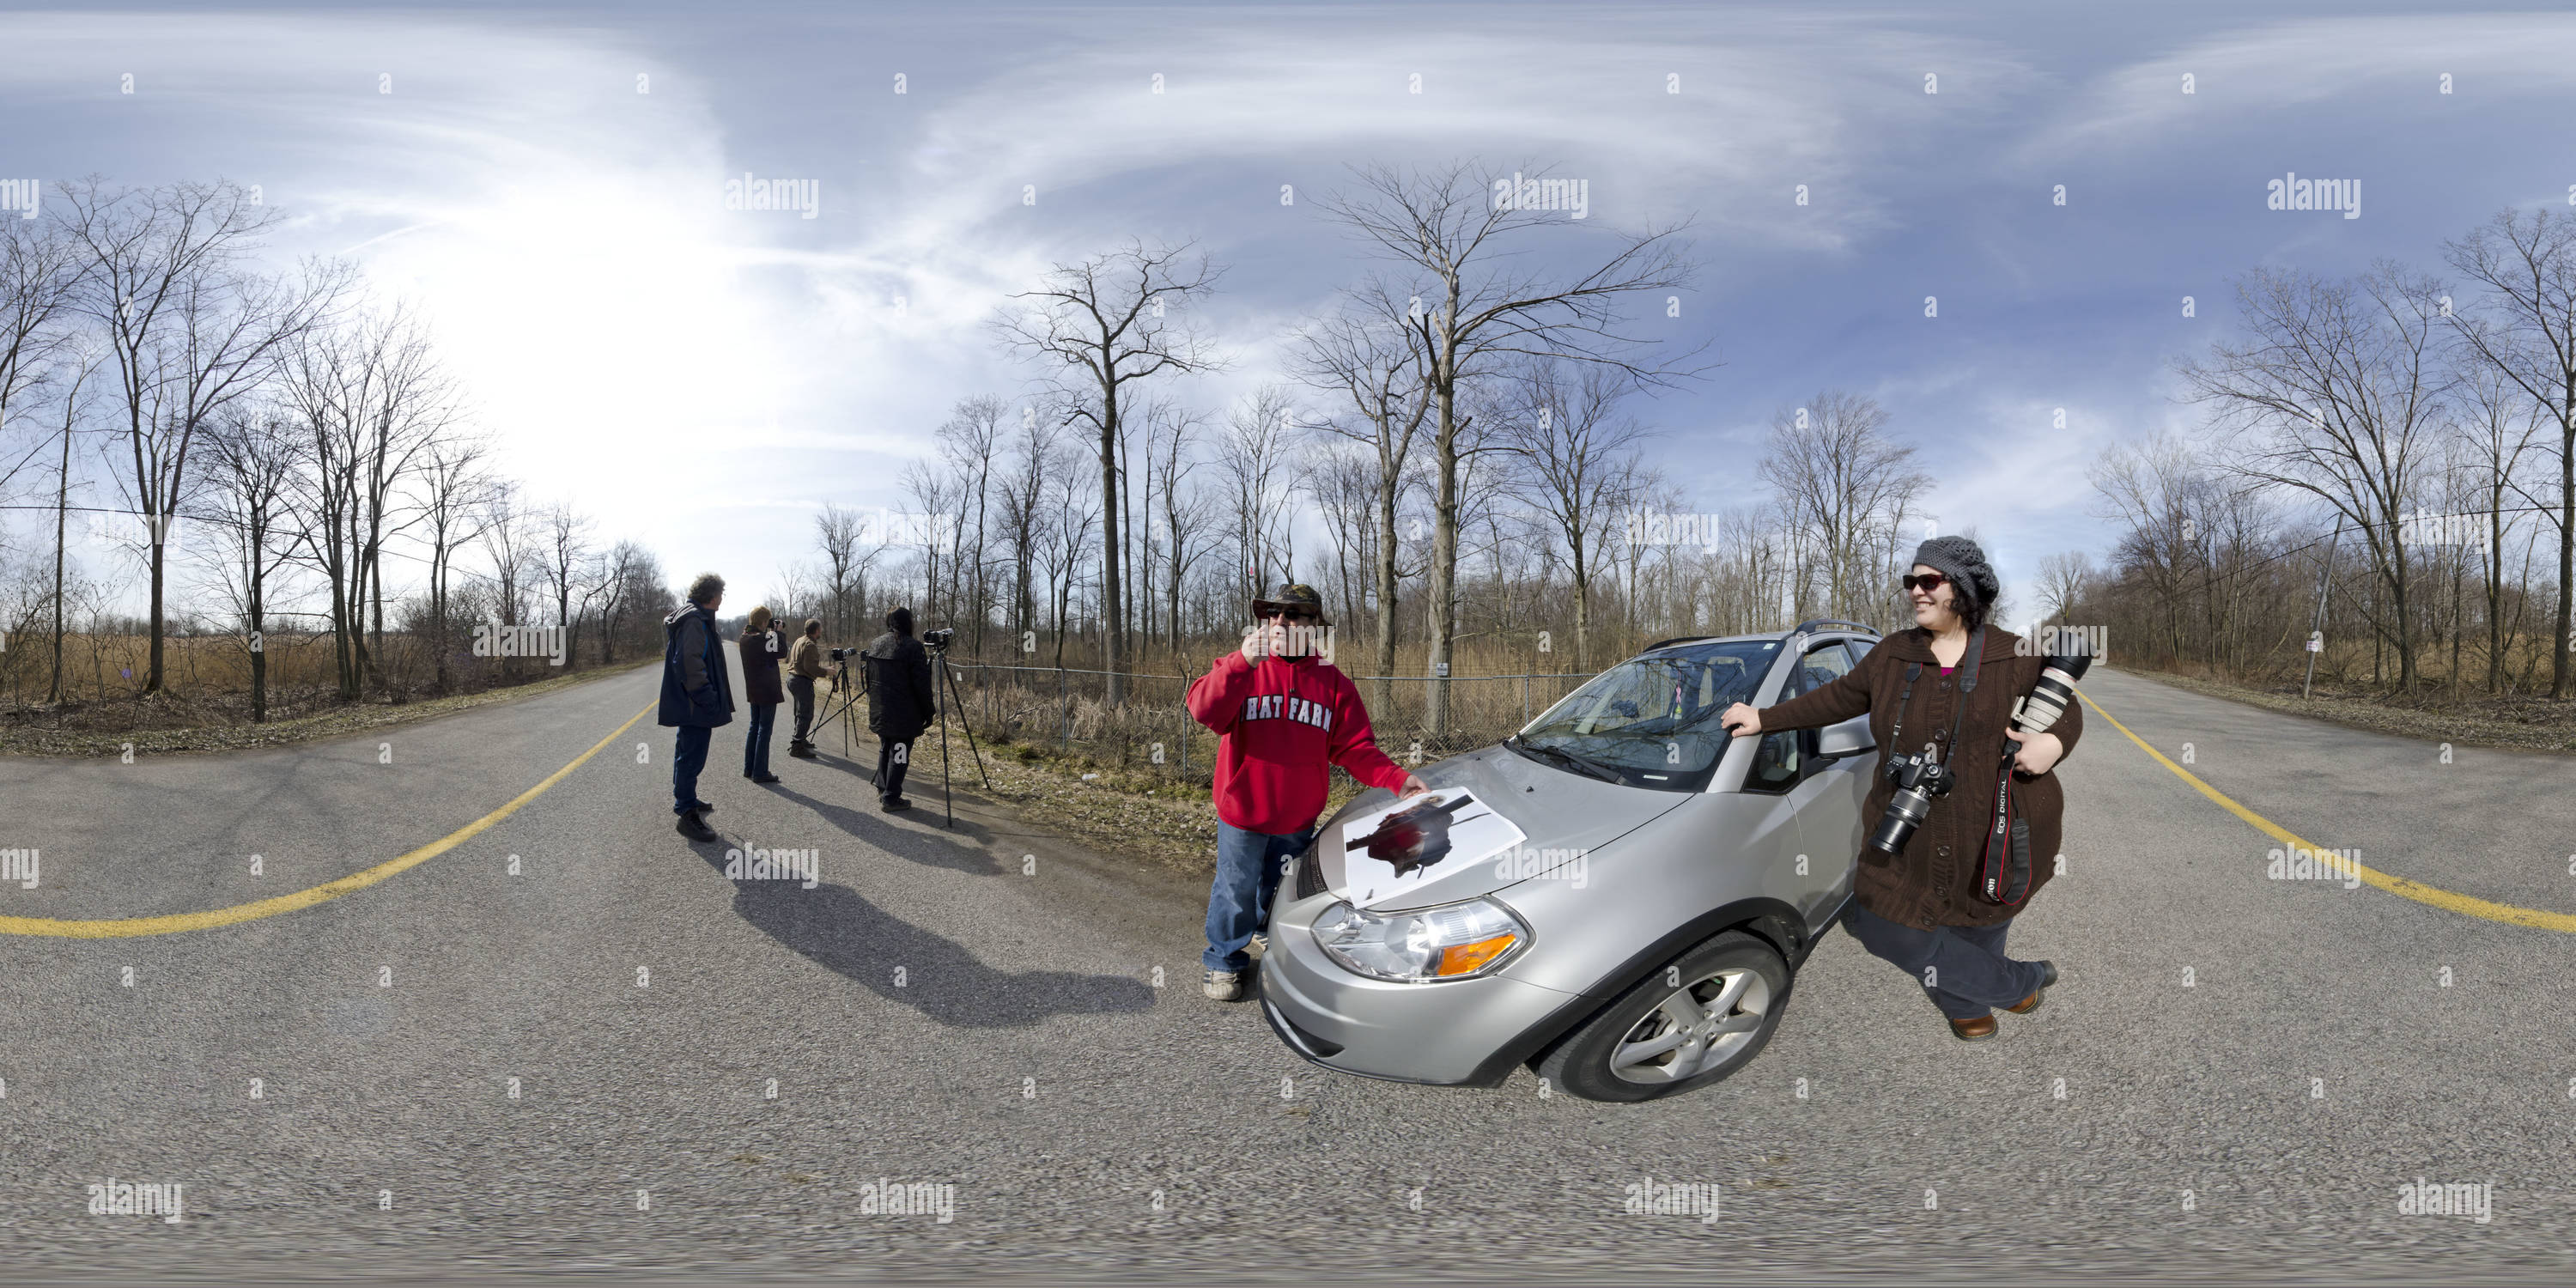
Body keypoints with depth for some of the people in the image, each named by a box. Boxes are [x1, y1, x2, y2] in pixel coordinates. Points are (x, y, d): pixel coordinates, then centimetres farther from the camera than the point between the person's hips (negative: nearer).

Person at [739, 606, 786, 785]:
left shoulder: (744, 638, 6)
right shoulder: (763, 639, -19)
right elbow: (782, 654, -16)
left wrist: (771, 634, 5)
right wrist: (777, 632, -9)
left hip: (753, 692, 8)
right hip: (767, 691, -8)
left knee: (754, 727, 17)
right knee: (764, 730, -3)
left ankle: (749, 769, 22)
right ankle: (760, 773, -1)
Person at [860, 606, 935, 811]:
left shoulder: (874, 644, 8)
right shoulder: (913, 647, -14)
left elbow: (869, 679, 16)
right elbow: (921, 684, -14)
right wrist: (929, 711, -5)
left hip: (879, 712, 7)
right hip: (904, 714, -7)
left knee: (885, 749, 20)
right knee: (899, 754, -1)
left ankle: (882, 790, 29)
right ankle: (891, 798, 1)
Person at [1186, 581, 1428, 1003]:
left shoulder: (1333, 683, -1)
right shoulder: (1238, 670, -8)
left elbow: (1355, 747, -4)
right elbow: (1204, 709, -26)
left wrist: (1398, 779, -19)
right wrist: (1244, 662, -38)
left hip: (1298, 817, 2)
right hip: (1242, 810, -2)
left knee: (1282, 892, 21)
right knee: (1237, 889, 10)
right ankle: (1225, 961, 31)